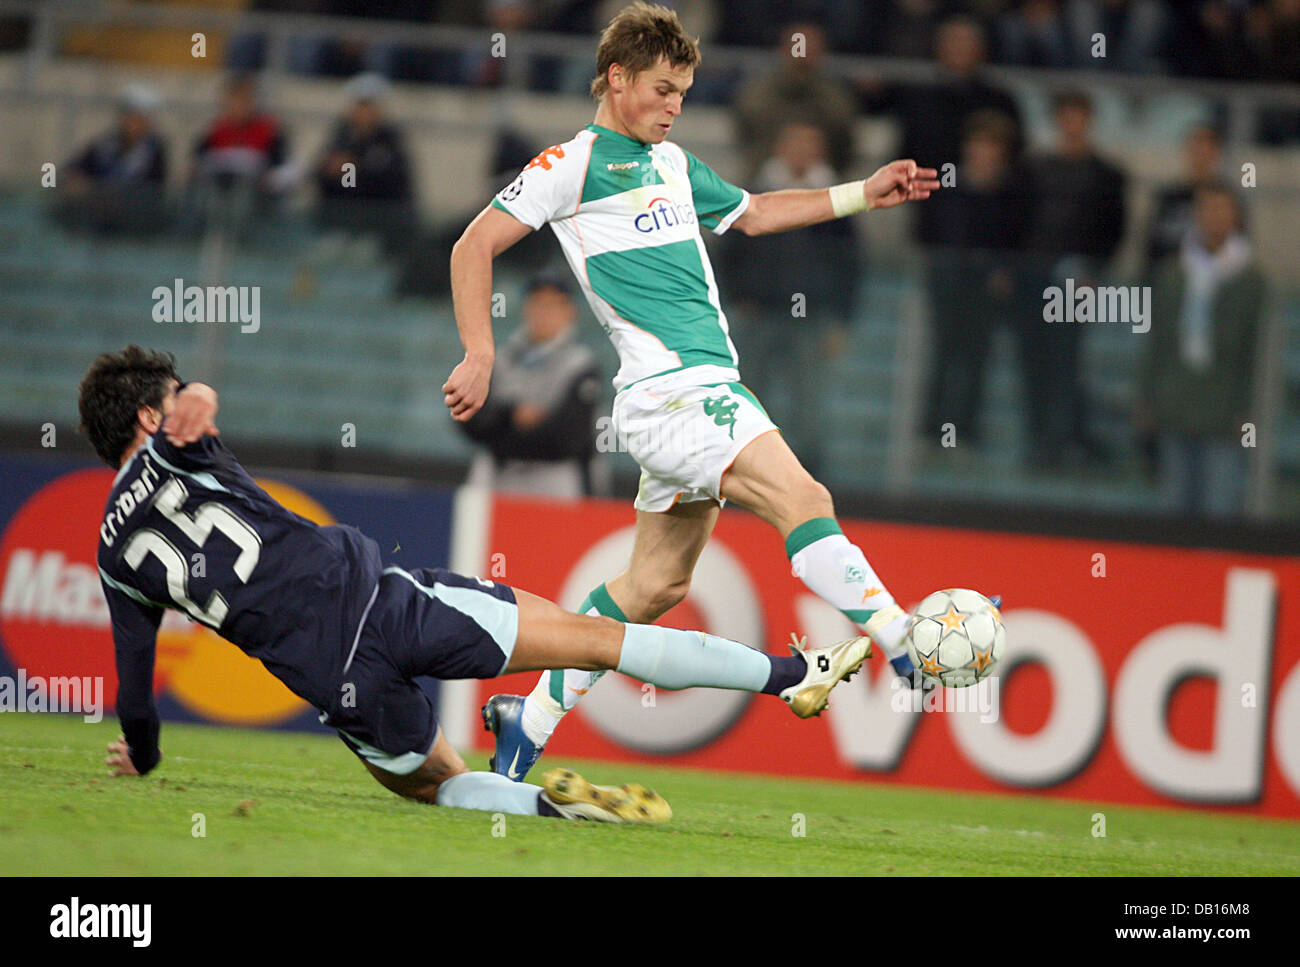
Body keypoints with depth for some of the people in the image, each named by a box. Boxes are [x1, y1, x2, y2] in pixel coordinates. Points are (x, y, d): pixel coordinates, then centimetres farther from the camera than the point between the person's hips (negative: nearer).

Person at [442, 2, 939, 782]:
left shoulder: (672, 162, 21)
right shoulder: (575, 163, -3)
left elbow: (750, 213, 36)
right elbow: (475, 247, -3)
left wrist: (863, 194, 29)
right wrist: (481, 355, -13)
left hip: (712, 388, 9)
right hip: (667, 390, -9)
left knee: (657, 584, 11)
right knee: (803, 500, -21)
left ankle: (529, 724, 19)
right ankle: (910, 649, -26)